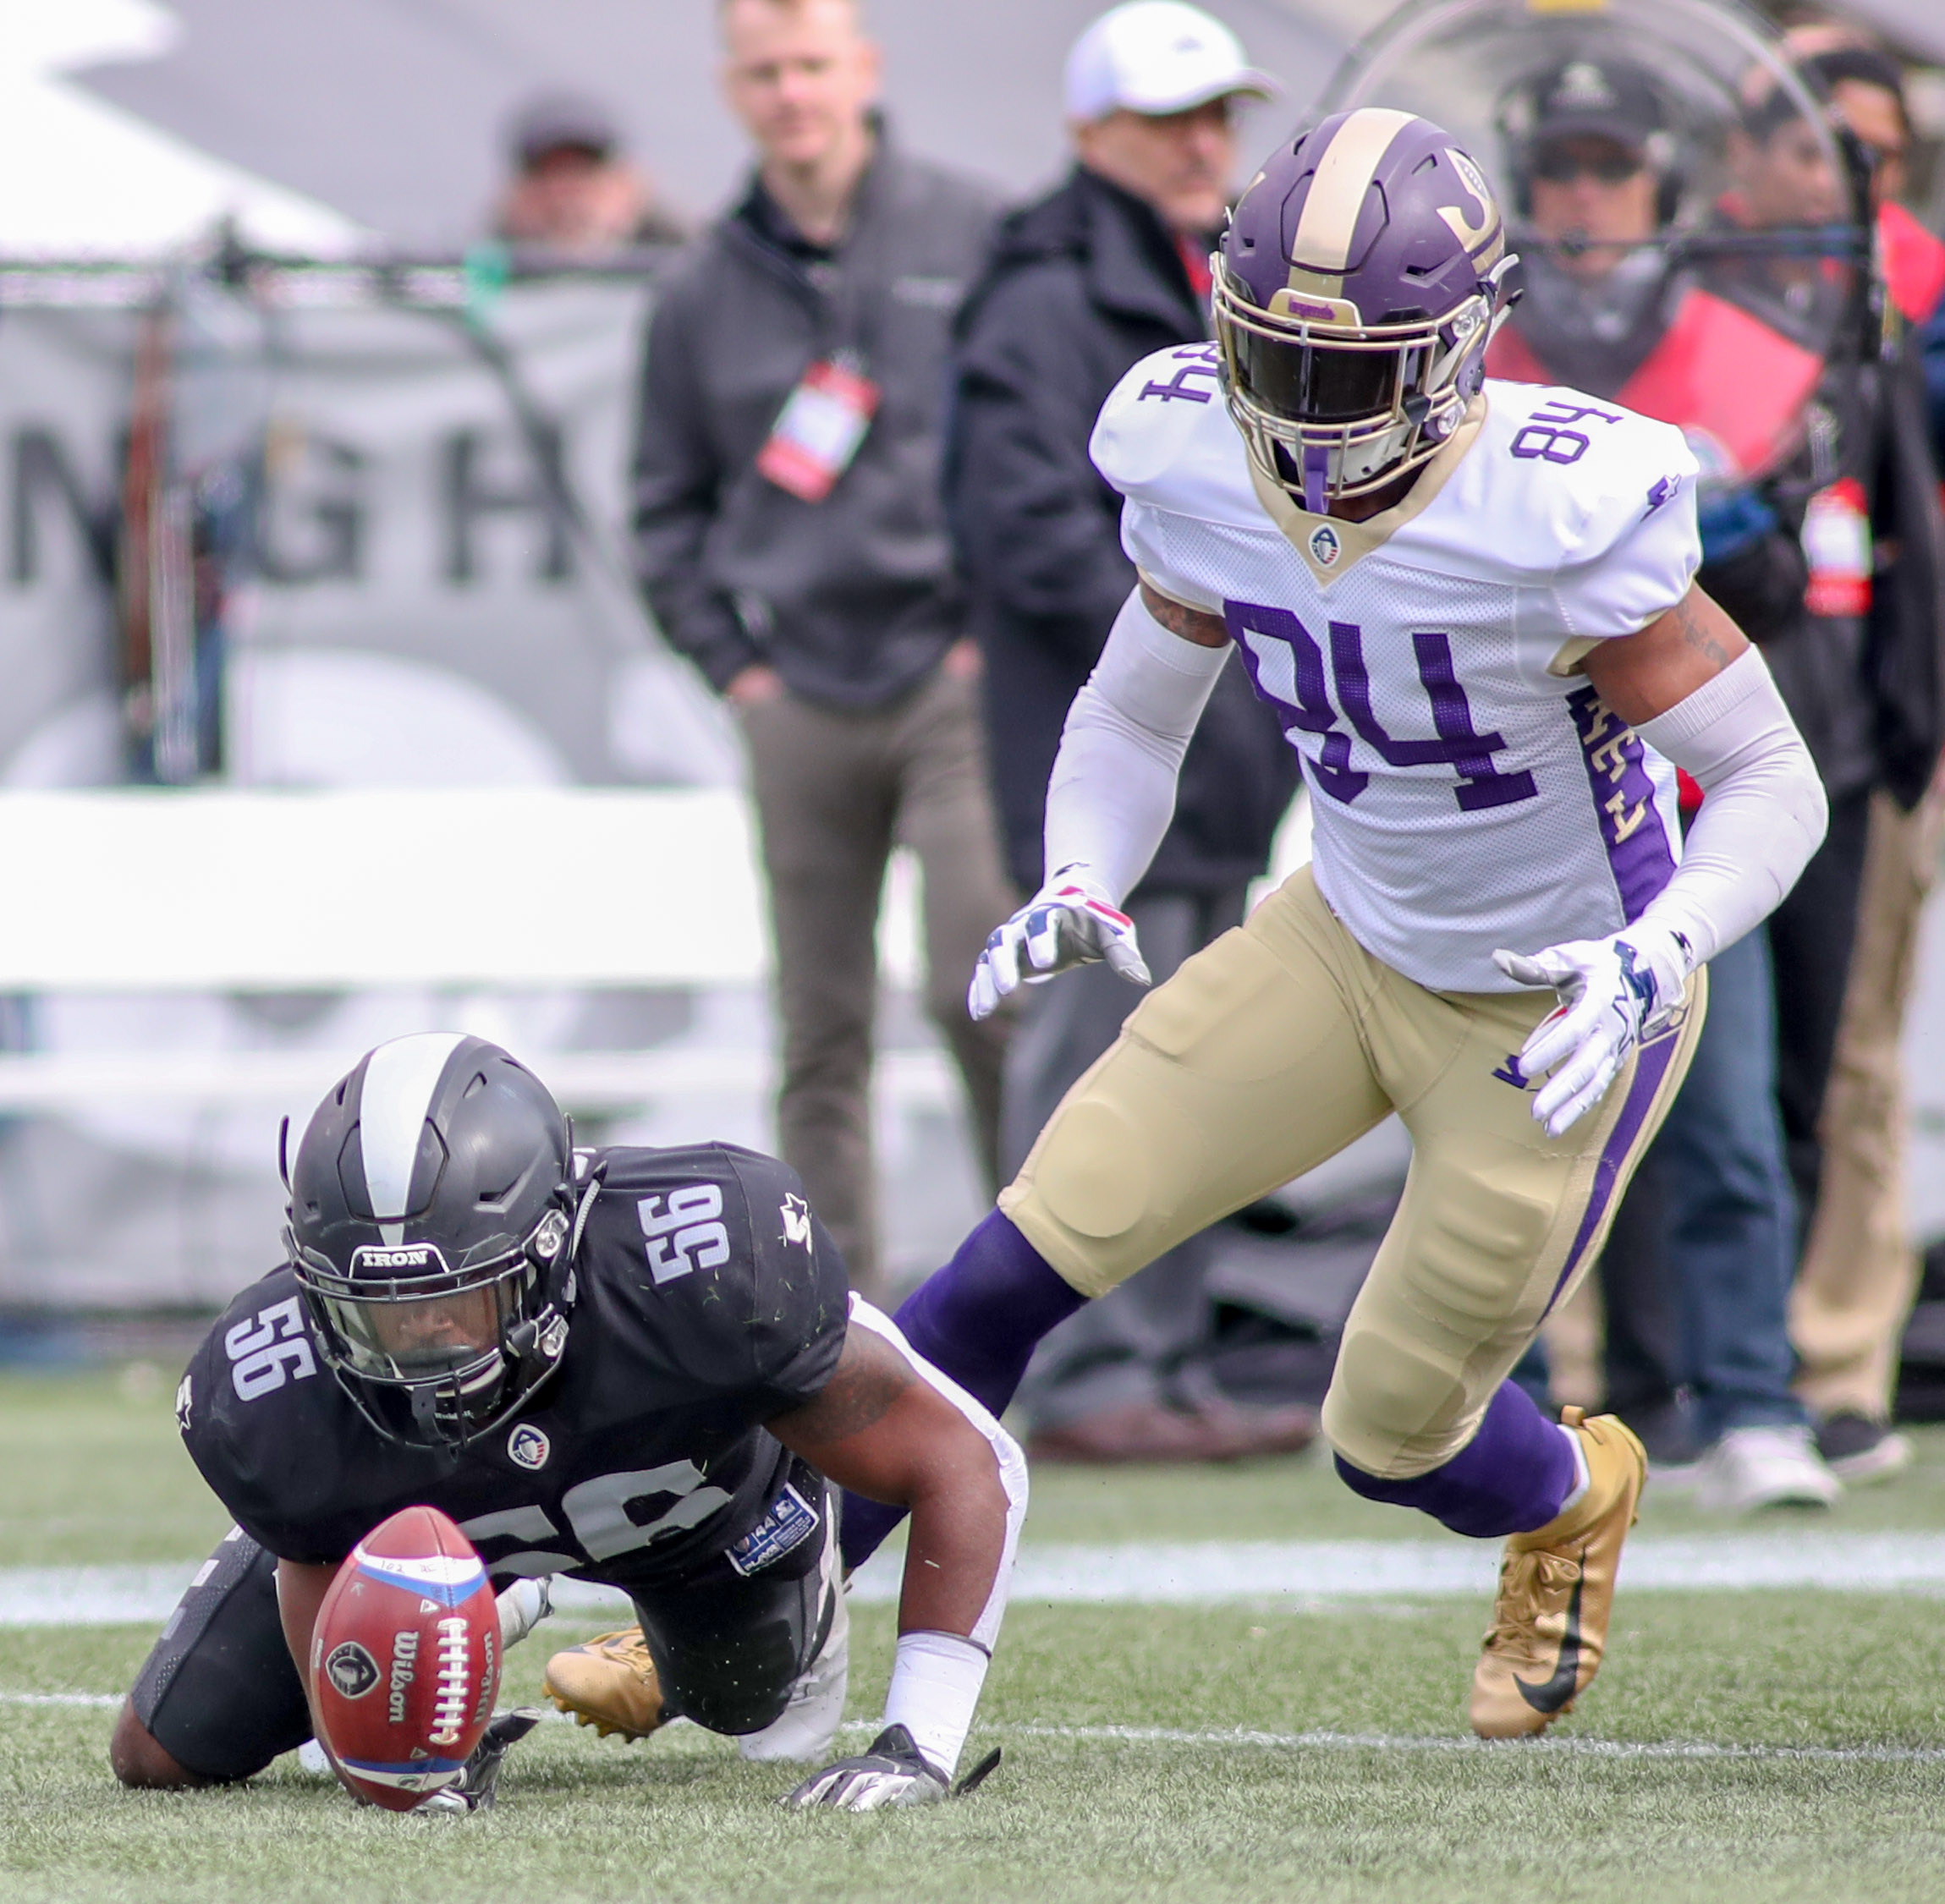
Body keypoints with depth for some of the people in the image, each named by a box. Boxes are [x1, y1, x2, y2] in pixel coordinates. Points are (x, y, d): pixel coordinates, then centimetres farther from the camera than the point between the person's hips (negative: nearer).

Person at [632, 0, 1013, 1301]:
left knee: (980, 989, -12)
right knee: (822, 1033, 2)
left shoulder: (973, 239, 2)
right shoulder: (707, 291, 9)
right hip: (799, 700, 3)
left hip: (955, 678, -3)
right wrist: (730, 659, 5)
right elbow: (668, 506, 17)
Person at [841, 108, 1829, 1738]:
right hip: (1350, 941, 4)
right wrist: (1079, 892, -16)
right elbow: (1133, 718, 3)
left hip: (1557, 1007, -4)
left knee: (1395, 1437, 5)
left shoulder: (1559, 516, -31)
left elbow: (1773, 787, -22)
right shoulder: (1204, 471, -15)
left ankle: (1573, 1501, 42)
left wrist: (1652, 954, -39)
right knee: (1028, 1258, -7)